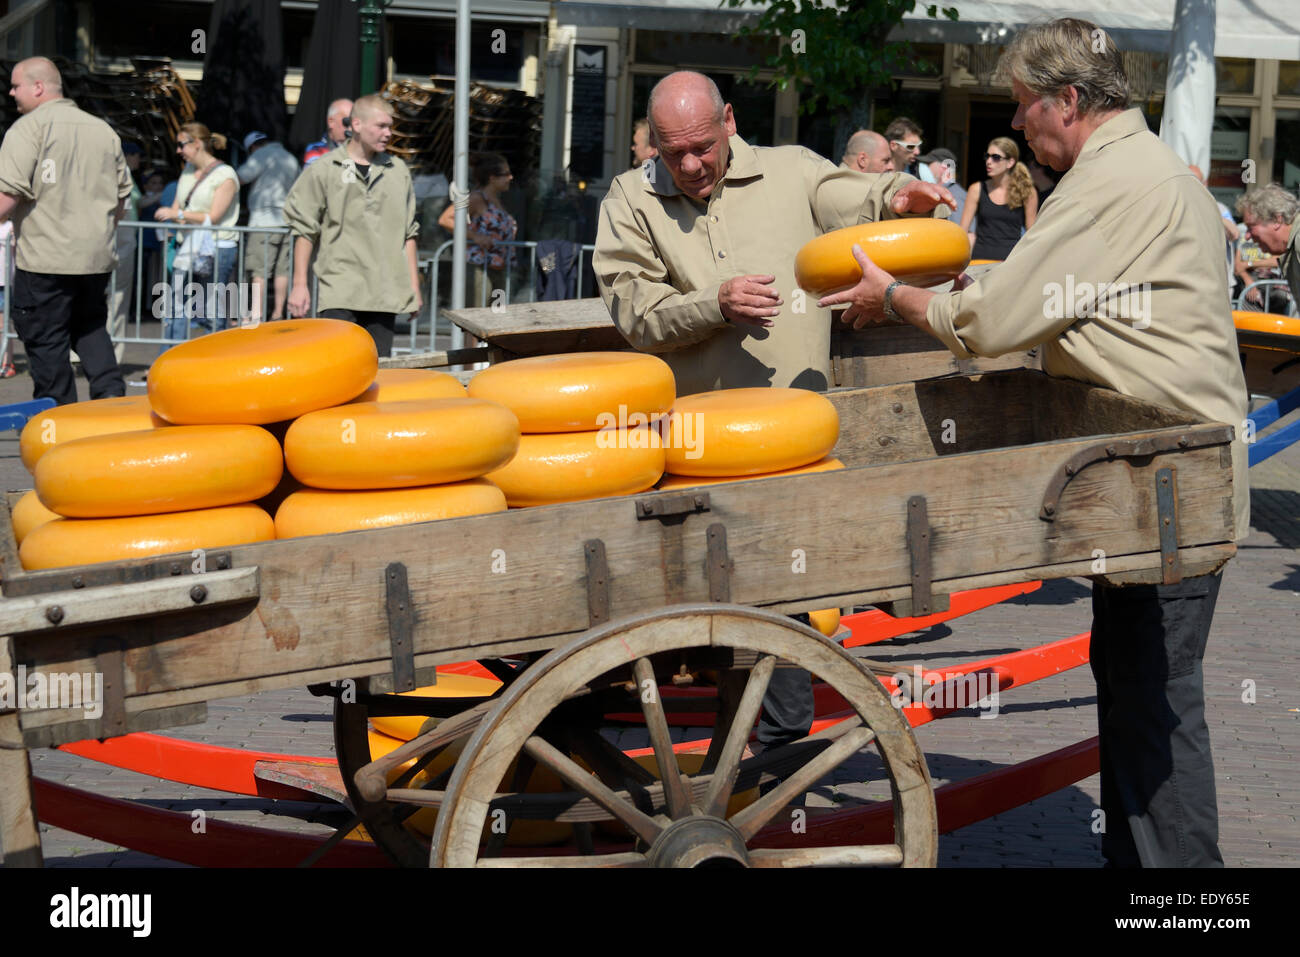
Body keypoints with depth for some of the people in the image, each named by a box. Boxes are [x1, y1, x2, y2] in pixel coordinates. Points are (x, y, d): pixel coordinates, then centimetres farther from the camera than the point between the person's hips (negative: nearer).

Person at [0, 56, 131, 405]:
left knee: (46, 340, 2)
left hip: (44, 258, -7)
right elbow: (123, 194, 18)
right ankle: (110, 393, 5)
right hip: (96, 258, 7)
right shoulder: (103, 130, 13)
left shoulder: (28, 128, -9)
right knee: (90, 325, 21)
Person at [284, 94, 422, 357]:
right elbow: (304, 230, 4)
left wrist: (414, 286, 14)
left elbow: (408, 233, 18)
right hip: (339, 295, -4)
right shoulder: (323, 171, 2)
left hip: (386, 294, 4)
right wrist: (299, 284, -1)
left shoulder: (398, 171, 13)